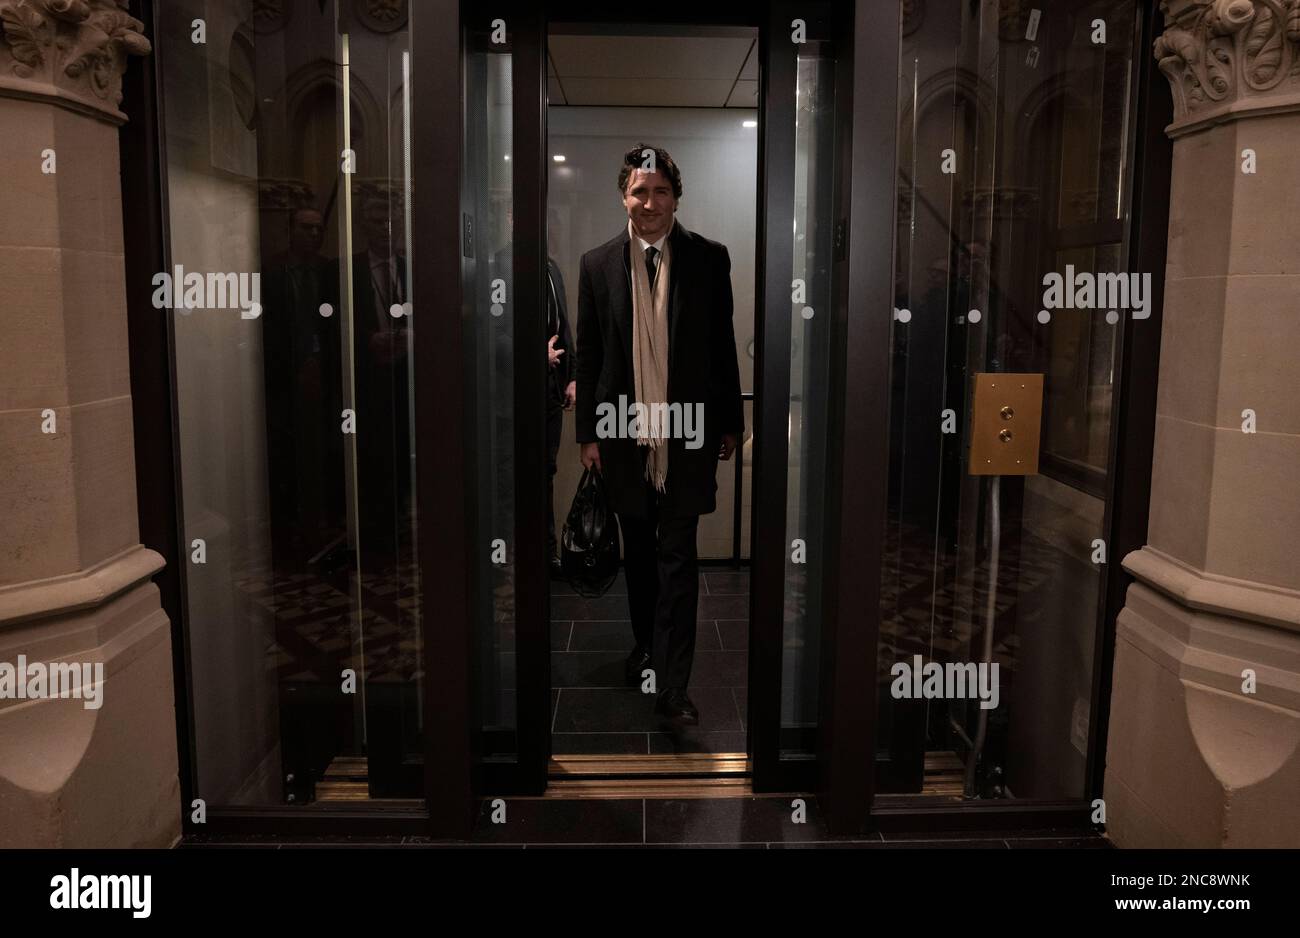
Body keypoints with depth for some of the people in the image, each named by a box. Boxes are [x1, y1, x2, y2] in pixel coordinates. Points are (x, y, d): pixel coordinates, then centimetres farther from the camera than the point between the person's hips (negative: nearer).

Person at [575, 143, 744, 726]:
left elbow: (723, 345, 3)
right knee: (638, 552, 17)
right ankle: (646, 645, 38)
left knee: (678, 559, 0)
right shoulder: (598, 264, 2)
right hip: (624, 435, 2)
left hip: (688, 434, -2)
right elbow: (588, 355, 4)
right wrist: (588, 433, 3)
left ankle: (672, 687, 6)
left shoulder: (709, 258, -1)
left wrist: (731, 421, 5)